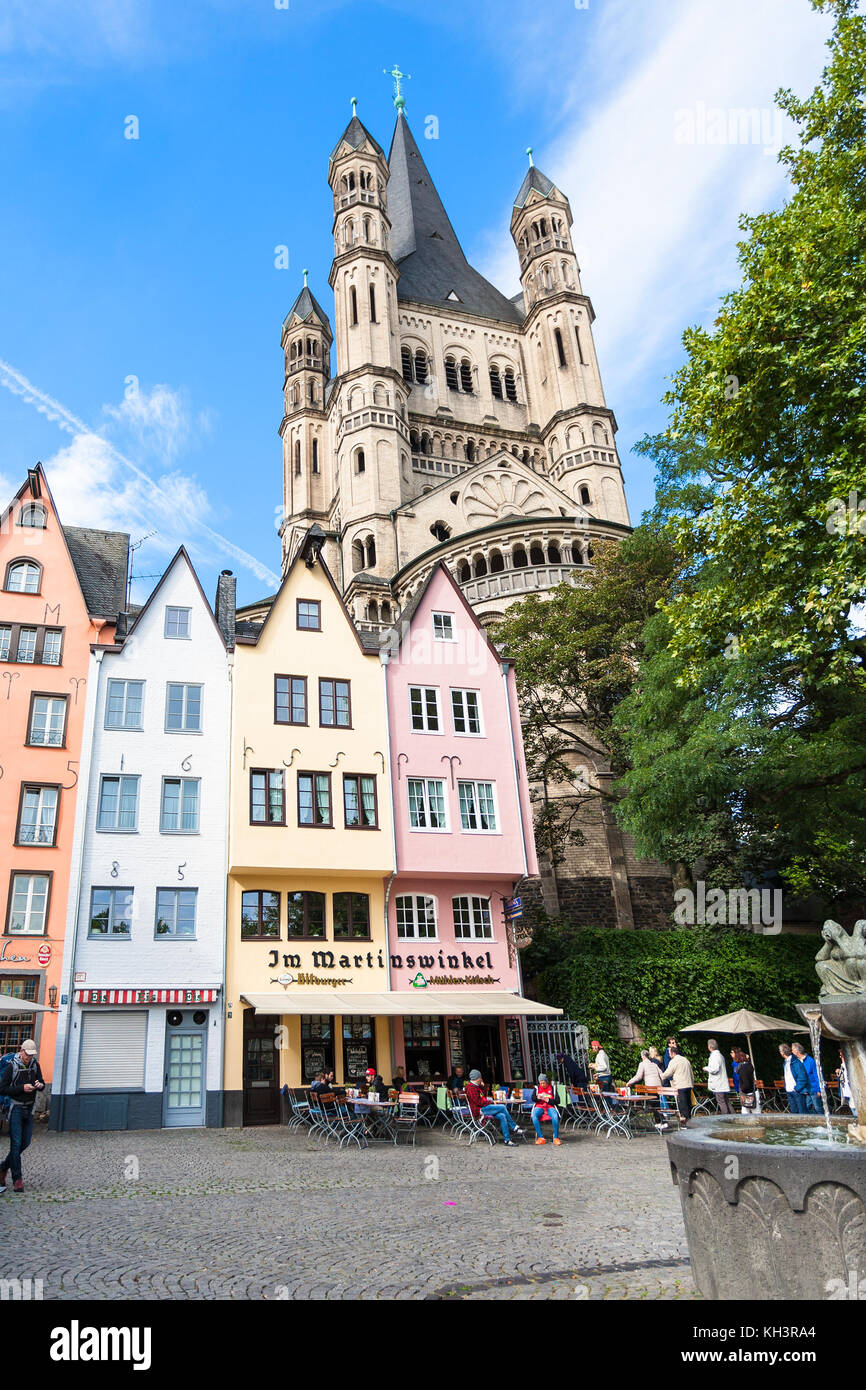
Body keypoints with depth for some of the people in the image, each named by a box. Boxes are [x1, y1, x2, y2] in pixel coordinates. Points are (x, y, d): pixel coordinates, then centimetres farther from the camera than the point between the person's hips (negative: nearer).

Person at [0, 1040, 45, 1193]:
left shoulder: (35, 1065, 3)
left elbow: (42, 1083, 11)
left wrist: (40, 1085, -13)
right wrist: (22, 1088, -22)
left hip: (29, 1108, 5)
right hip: (16, 1108, -5)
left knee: (25, 1143, 9)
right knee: (16, 1143, -5)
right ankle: (17, 1179, 2)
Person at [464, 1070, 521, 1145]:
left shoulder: (476, 1086, 20)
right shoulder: (471, 1087, -13)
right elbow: (478, 1102, -19)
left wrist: (483, 1086, 16)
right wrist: (490, 1102, -10)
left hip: (483, 1108, 10)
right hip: (479, 1110, -10)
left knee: (502, 1116, -13)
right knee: (503, 1107, -16)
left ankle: (507, 1139, -14)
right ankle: (514, 1128, -5)